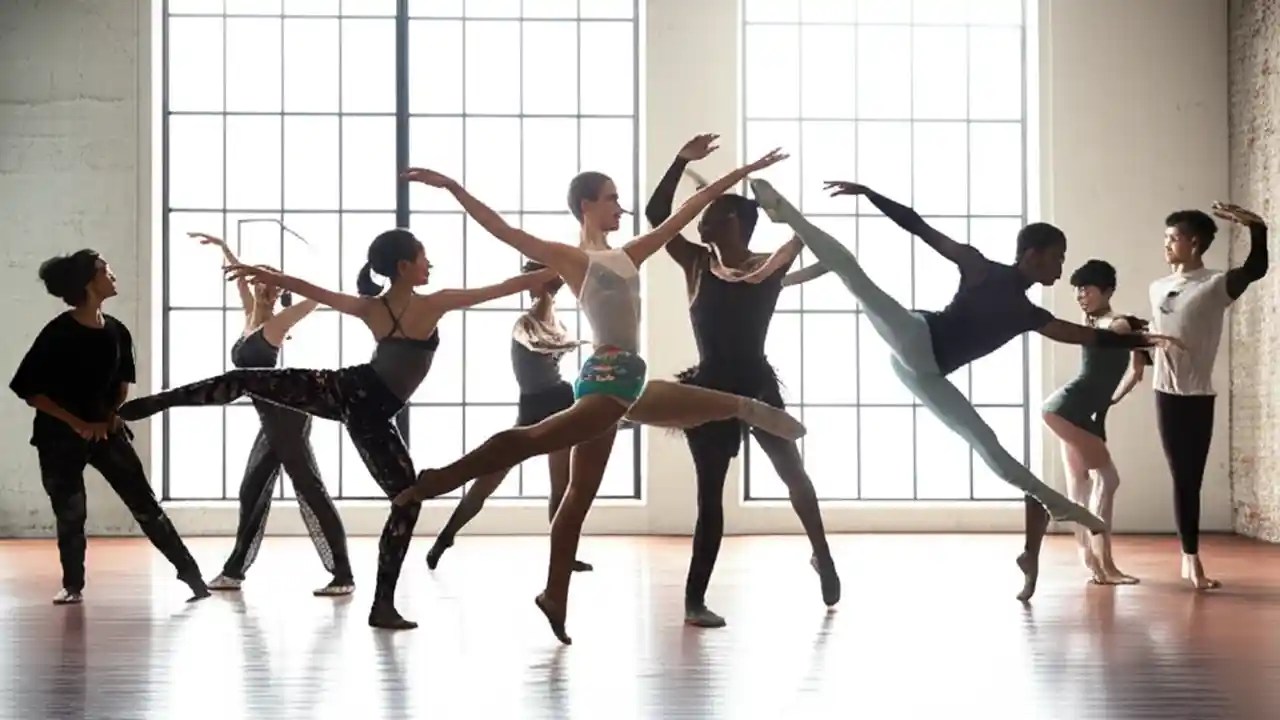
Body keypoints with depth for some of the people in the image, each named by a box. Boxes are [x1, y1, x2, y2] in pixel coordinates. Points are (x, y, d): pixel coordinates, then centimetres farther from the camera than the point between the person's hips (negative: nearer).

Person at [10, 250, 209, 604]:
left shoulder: (117, 332, -1)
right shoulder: (58, 333, -16)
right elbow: (30, 391, -14)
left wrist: (114, 415, 1)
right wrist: (77, 424, -16)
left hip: (106, 429, 4)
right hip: (60, 436, -3)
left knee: (145, 504, 1)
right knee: (69, 514, 4)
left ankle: (190, 572, 3)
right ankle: (73, 585, 21)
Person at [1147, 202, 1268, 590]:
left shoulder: (1215, 285, -7)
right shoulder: (1157, 288, 10)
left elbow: (1256, 269, -25)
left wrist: (1256, 225, -37)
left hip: (1198, 396, -3)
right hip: (1166, 394, 4)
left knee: (1192, 479, 0)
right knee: (1182, 479, 5)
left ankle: (1190, 558, 7)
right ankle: (1191, 558, 8)